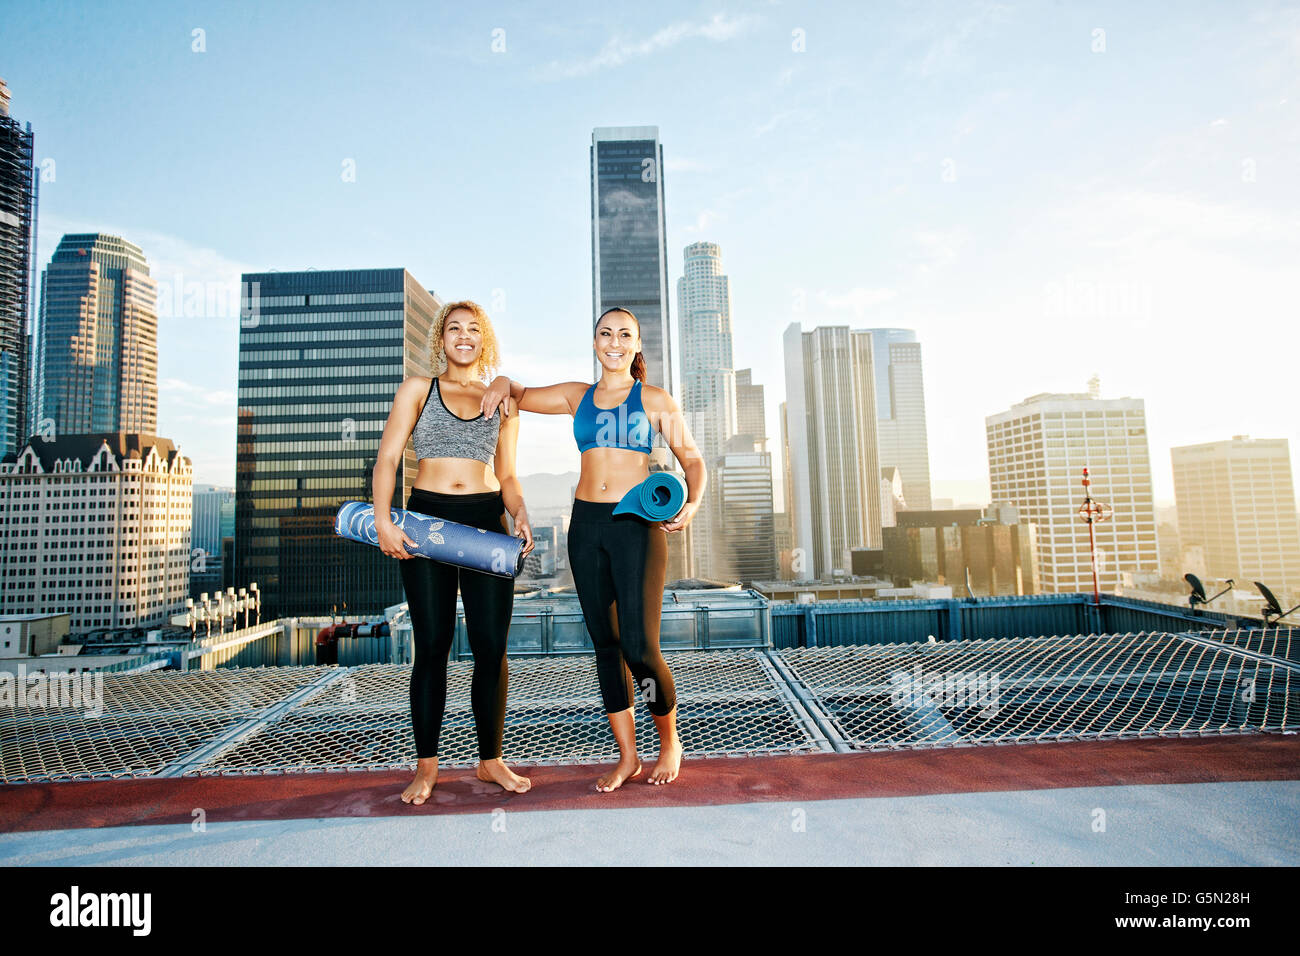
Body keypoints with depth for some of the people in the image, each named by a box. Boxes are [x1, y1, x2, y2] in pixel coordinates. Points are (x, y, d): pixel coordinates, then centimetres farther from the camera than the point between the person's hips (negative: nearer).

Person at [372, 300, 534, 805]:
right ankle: (426, 766, 16)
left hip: (486, 521, 2)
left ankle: (490, 759, 16)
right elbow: (387, 458, 2)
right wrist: (383, 520, -12)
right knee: (432, 645, 2)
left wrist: (521, 516, -5)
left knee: (491, 645, 0)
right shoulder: (418, 388, 9)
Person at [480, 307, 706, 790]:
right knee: (605, 643, 8)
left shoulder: (655, 400, 4)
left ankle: (670, 742, 20)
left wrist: (691, 504, -13)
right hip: (586, 524, 4)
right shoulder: (577, 396, 12)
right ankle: (627, 756, 23)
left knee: (639, 646, -8)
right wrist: (502, 382, 0)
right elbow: (520, 396, 23)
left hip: (637, 524, -4)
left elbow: (692, 460, 5)